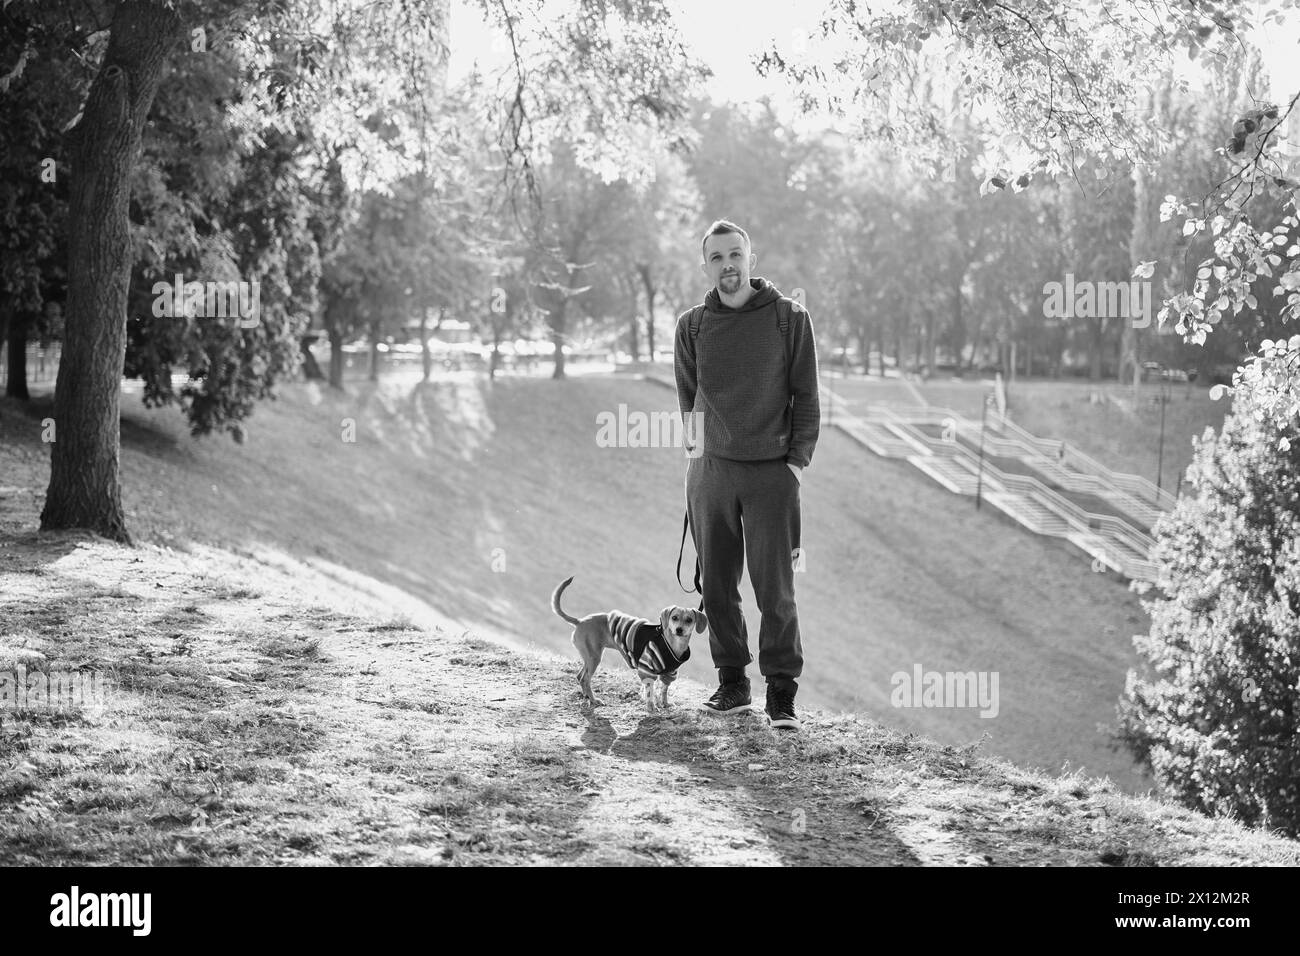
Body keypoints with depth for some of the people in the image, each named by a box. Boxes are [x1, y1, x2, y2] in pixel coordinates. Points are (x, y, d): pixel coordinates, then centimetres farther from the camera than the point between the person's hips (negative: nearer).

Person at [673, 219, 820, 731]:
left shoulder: (789, 319, 0)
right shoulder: (692, 325, 7)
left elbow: (806, 396, 3)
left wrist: (798, 459, -4)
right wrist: (696, 446, 8)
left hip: (772, 472, -3)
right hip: (710, 472, 3)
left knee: (775, 588, -5)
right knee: (716, 585, 6)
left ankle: (782, 693, 0)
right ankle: (732, 684, 16)